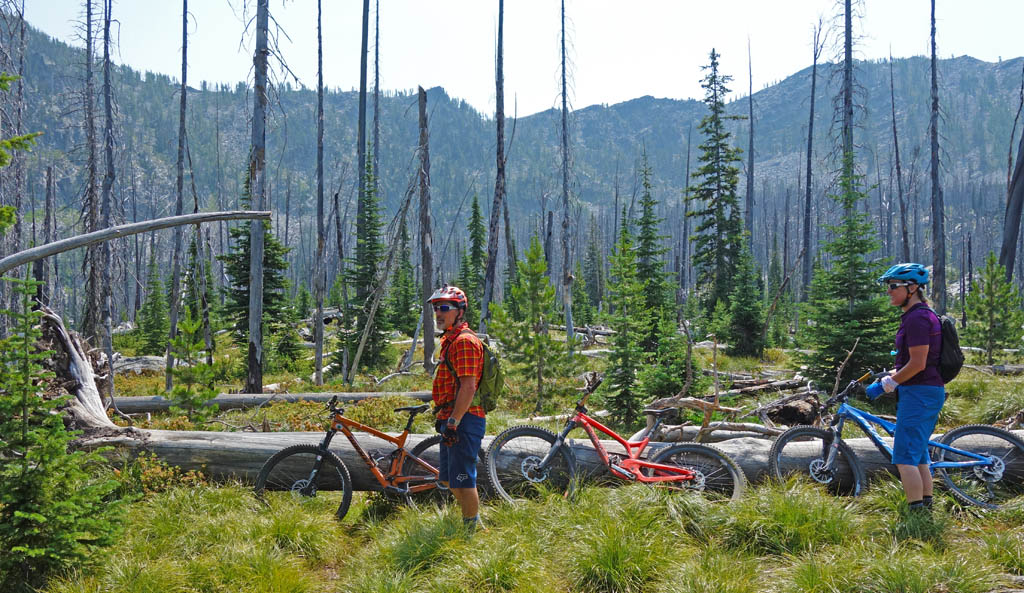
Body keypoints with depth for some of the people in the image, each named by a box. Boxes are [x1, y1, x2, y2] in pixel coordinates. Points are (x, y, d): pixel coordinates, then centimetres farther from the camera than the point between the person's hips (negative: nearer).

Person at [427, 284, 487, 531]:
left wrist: (453, 422, -23)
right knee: (449, 479, 18)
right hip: (451, 419, 11)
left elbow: (468, 387, -22)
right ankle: (472, 519, 33)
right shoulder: (450, 339, 18)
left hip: (463, 420, -11)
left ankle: (472, 530, 5)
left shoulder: (464, 341, -16)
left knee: (462, 479, -6)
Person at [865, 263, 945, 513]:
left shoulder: (917, 318, -17)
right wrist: (890, 375, 13)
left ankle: (916, 511, -7)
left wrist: (885, 385, -14)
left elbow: (917, 364, -21)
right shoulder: (919, 315, 16)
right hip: (929, 392, 11)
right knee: (918, 454, 17)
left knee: (904, 457, -9)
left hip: (919, 393, -11)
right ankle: (927, 504, 23)